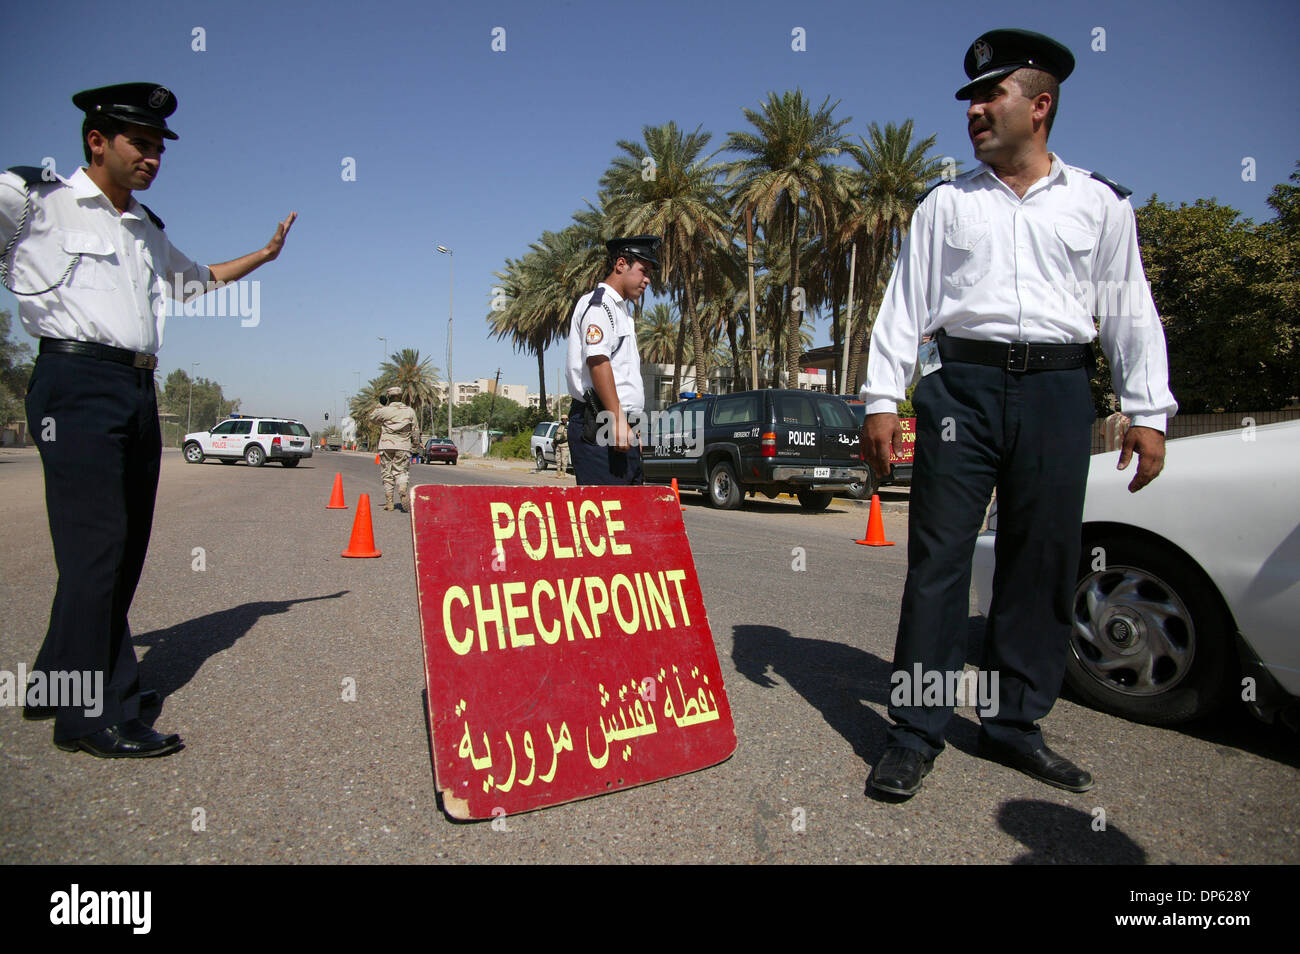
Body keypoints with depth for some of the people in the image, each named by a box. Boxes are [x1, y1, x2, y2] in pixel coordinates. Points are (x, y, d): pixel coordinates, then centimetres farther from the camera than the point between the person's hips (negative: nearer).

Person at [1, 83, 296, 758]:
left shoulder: (147, 231, 25)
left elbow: (198, 279, 39)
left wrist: (265, 255, 40)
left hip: (138, 391, 8)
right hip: (77, 382, -7)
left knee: (126, 546, 8)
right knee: (96, 543, -11)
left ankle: (58, 683, 22)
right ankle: (92, 713, -3)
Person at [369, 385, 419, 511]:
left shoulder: (385, 411, -2)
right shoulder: (409, 411, 3)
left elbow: (372, 416, 15)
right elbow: (415, 430, 7)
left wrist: (381, 405, 21)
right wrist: (416, 444, 18)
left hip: (386, 446, 0)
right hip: (403, 446, 1)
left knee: (387, 473, 6)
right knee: (401, 471, 7)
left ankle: (389, 502, 6)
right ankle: (402, 489, -24)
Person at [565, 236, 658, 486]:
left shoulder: (619, 309, 26)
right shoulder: (598, 303, -5)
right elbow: (597, 362, -19)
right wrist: (618, 420, -26)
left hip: (622, 428, 10)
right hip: (600, 426, -10)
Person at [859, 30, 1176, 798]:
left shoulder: (1100, 202, 14)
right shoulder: (946, 204, 14)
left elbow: (1131, 308, 12)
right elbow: (906, 303, 8)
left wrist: (1147, 412, 3)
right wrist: (882, 400, -2)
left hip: (1058, 389, 2)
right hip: (962, 384, -1)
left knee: (1044, 563, 4)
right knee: (939, 559, -5)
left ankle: (1015, 724, 18)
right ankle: (917, 733, 2)